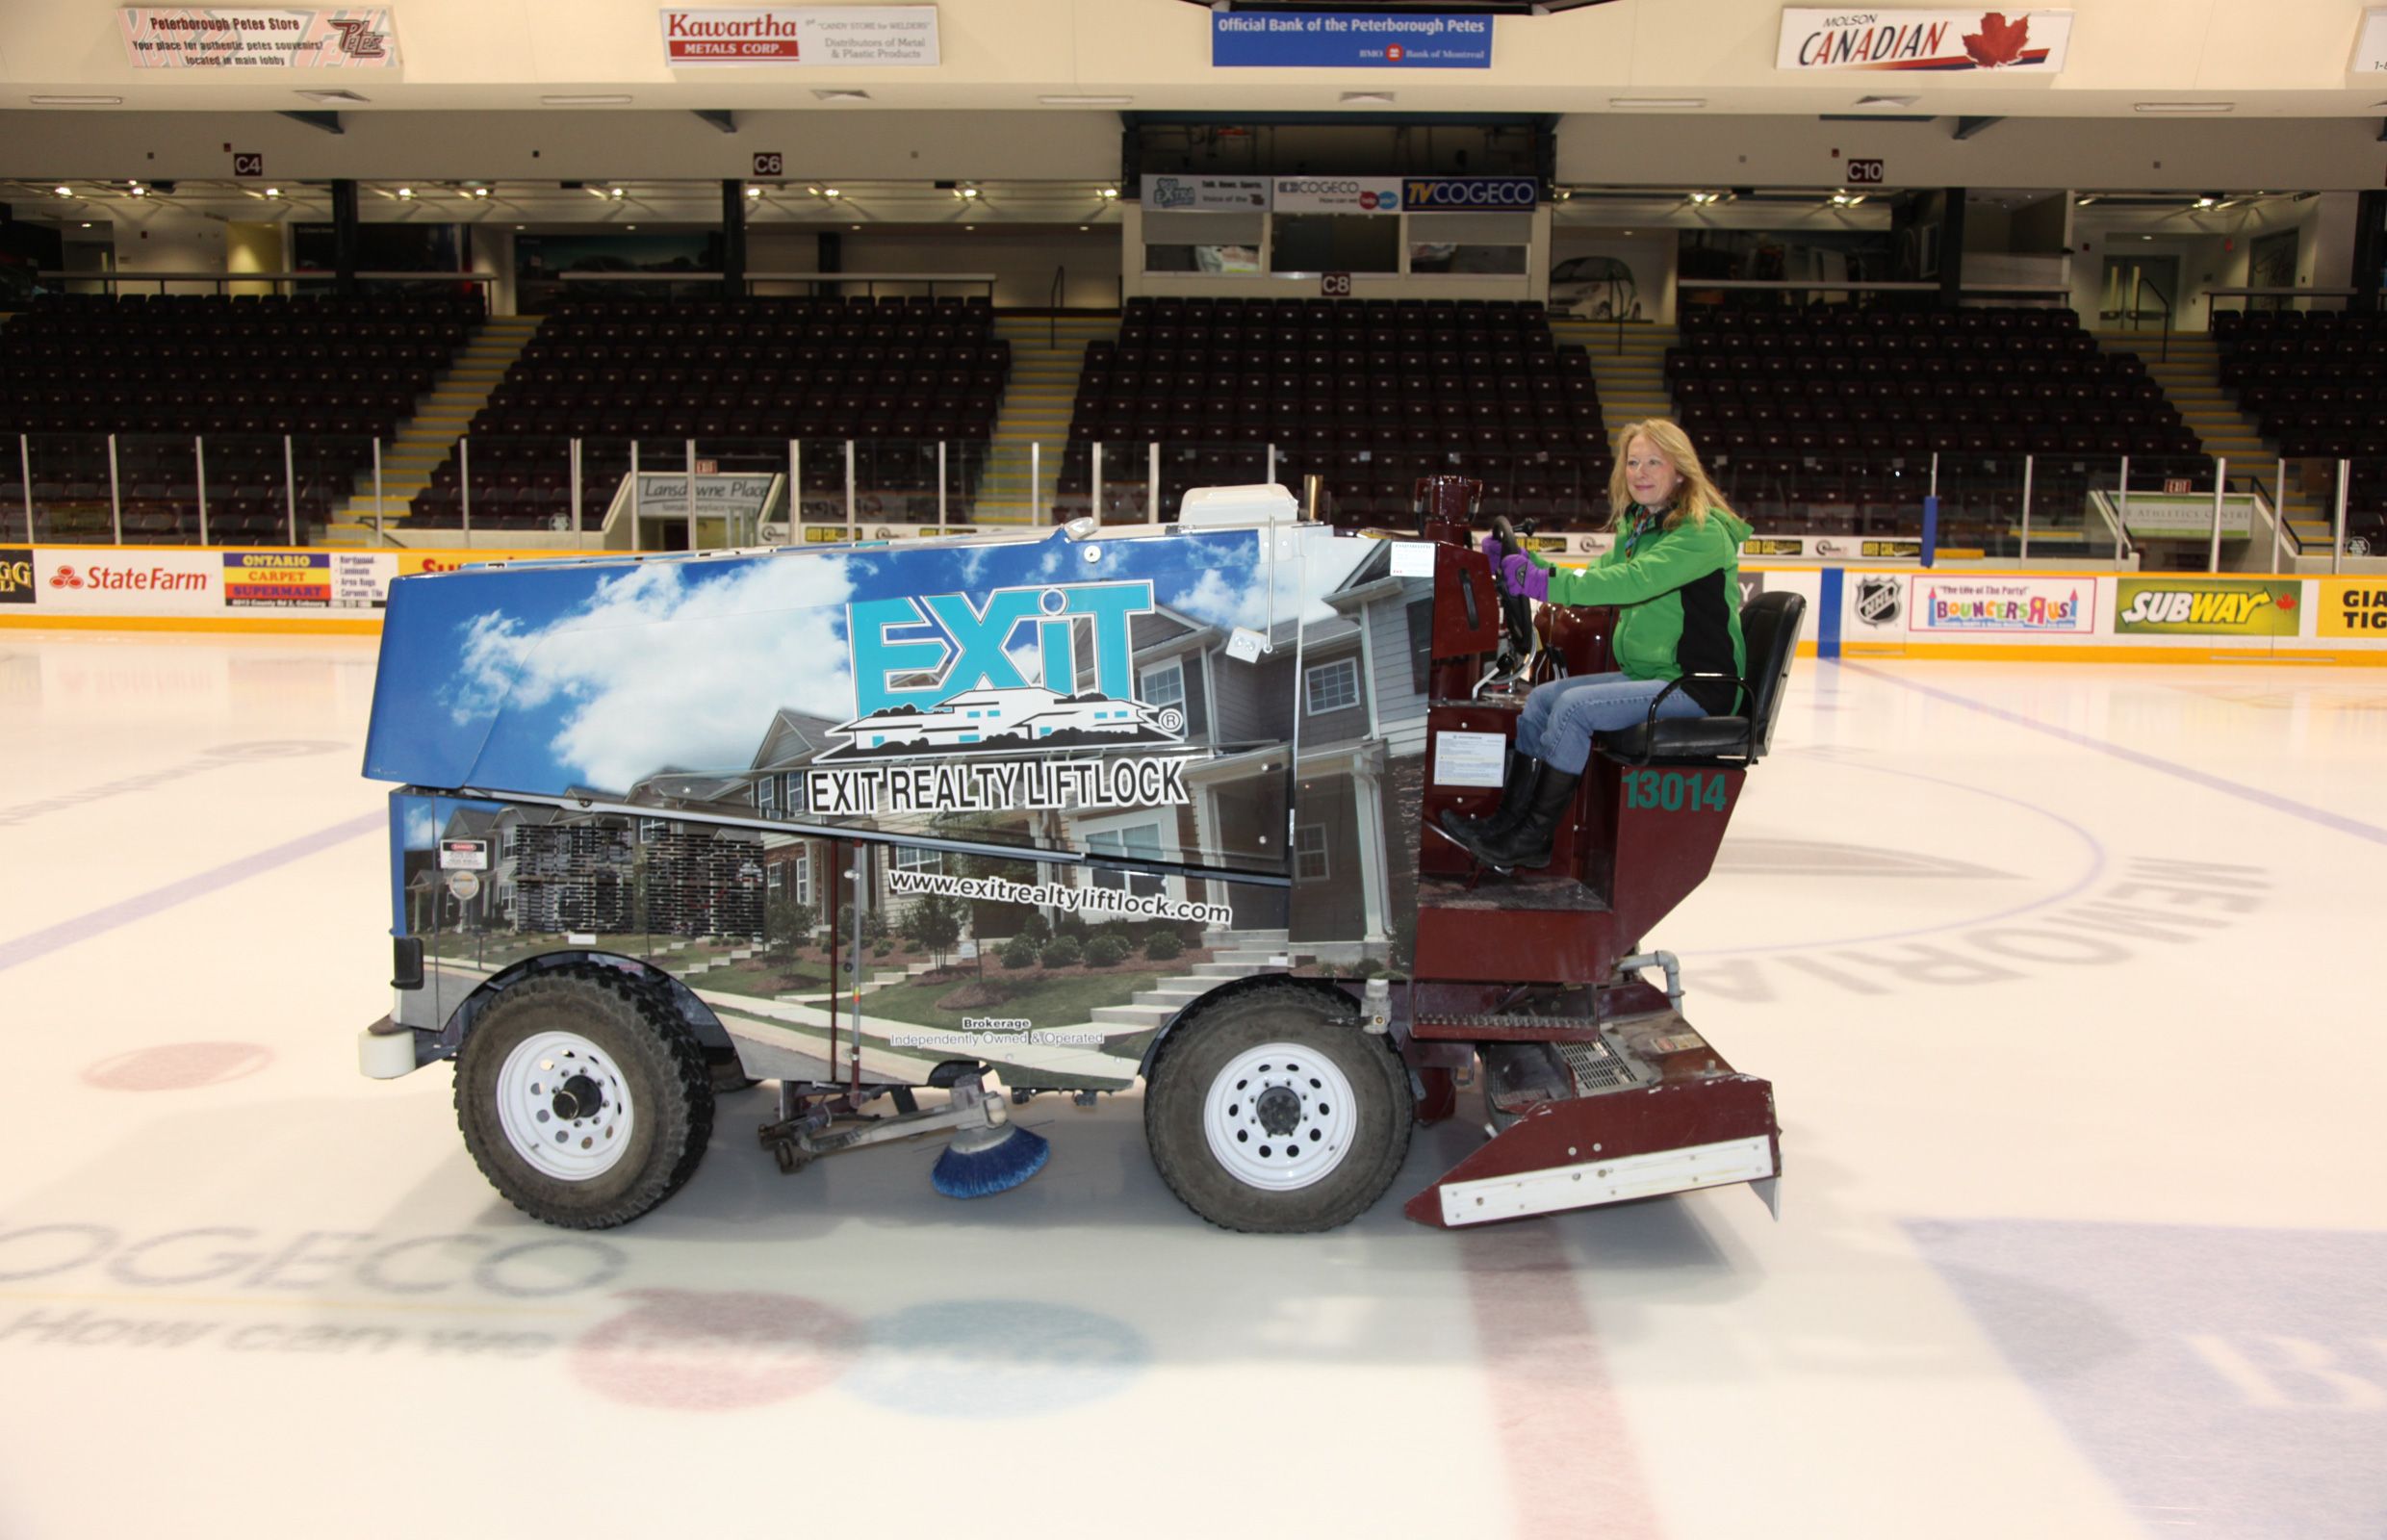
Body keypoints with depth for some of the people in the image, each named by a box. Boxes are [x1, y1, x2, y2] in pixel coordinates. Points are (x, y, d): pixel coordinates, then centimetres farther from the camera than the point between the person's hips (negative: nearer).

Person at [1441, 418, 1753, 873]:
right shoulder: (1637, 527, 14)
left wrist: (1547, 583, -35)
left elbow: (1635, 581, -30)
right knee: (1541, 698, -5)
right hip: (1646, 676, 9)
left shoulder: (1704, 532, -15)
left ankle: (1534, 838, -14)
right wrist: (1525, 564, -4)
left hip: (1699, 686, -9)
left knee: (1574, 707, -24)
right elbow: (1591, 581, 11)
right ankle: (1509, 820, -4)